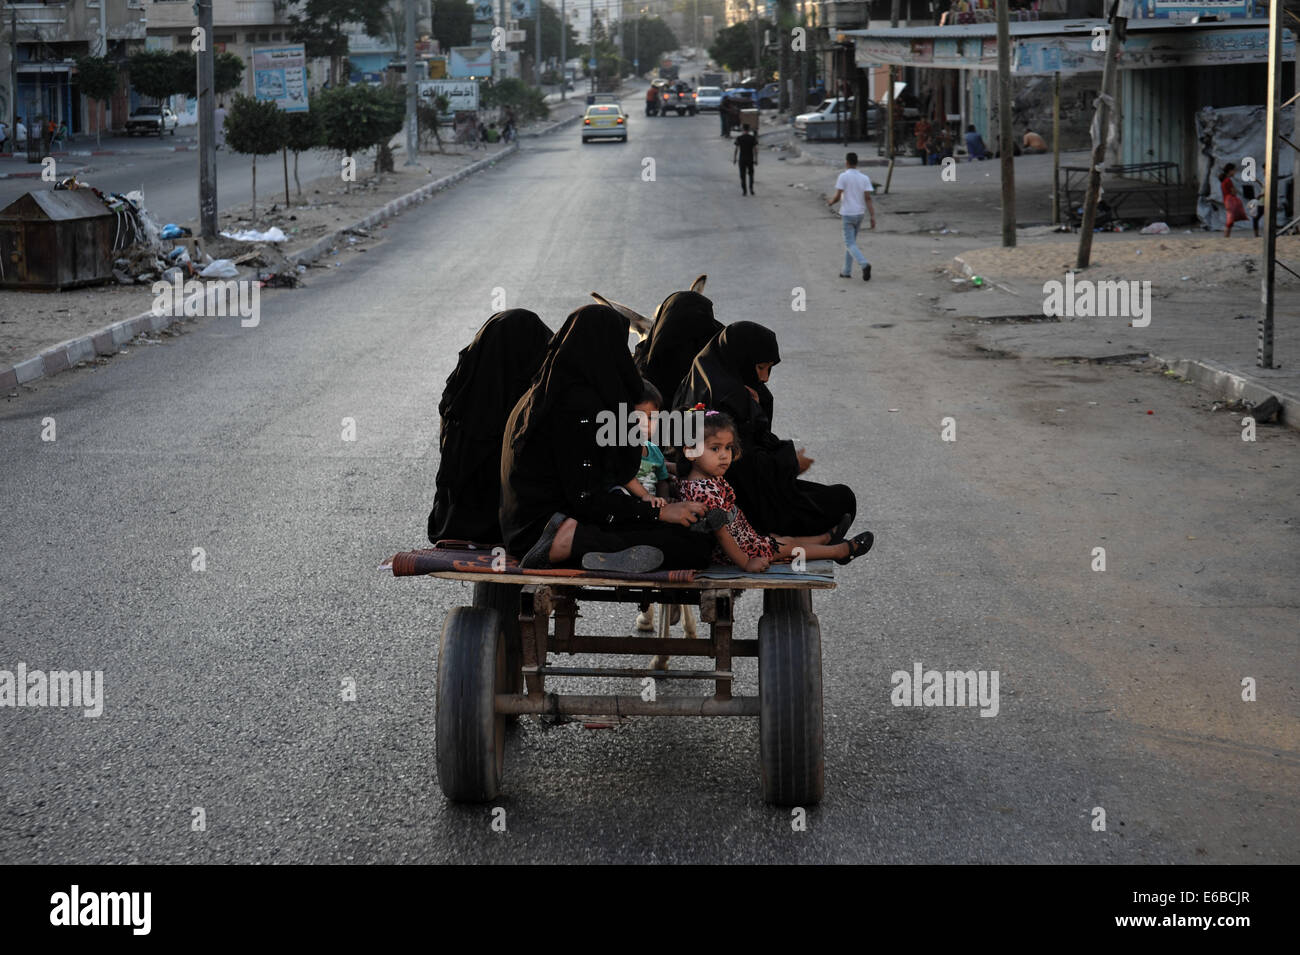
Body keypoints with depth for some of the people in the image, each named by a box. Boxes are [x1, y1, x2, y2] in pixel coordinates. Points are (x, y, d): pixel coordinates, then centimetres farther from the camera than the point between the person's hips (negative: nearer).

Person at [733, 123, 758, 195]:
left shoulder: (739, 138, -6)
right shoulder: (753, 138, -4)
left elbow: (736, 149, -7)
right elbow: (755, 149, -5)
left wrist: (734, 159, 2)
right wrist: (756, 159, 1)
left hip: (742, 159, -1)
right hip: (750, 159, 1)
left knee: (742, 176, 6)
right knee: (751, 174, 18)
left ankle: (744, 191, 4)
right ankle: (751, 188, 5)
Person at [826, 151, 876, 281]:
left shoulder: (843, 177, -11)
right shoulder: (864, 178, 2)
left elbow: (837, 196, -13)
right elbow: (868, 198, -4)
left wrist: (830, 202, 10)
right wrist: (873, 216, -6)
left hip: (847, 214, -5)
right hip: (860, 213, 5)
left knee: (850, 244, -5)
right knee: (851, 242, 19)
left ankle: (864, 264, -28)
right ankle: (847, 271, 23)